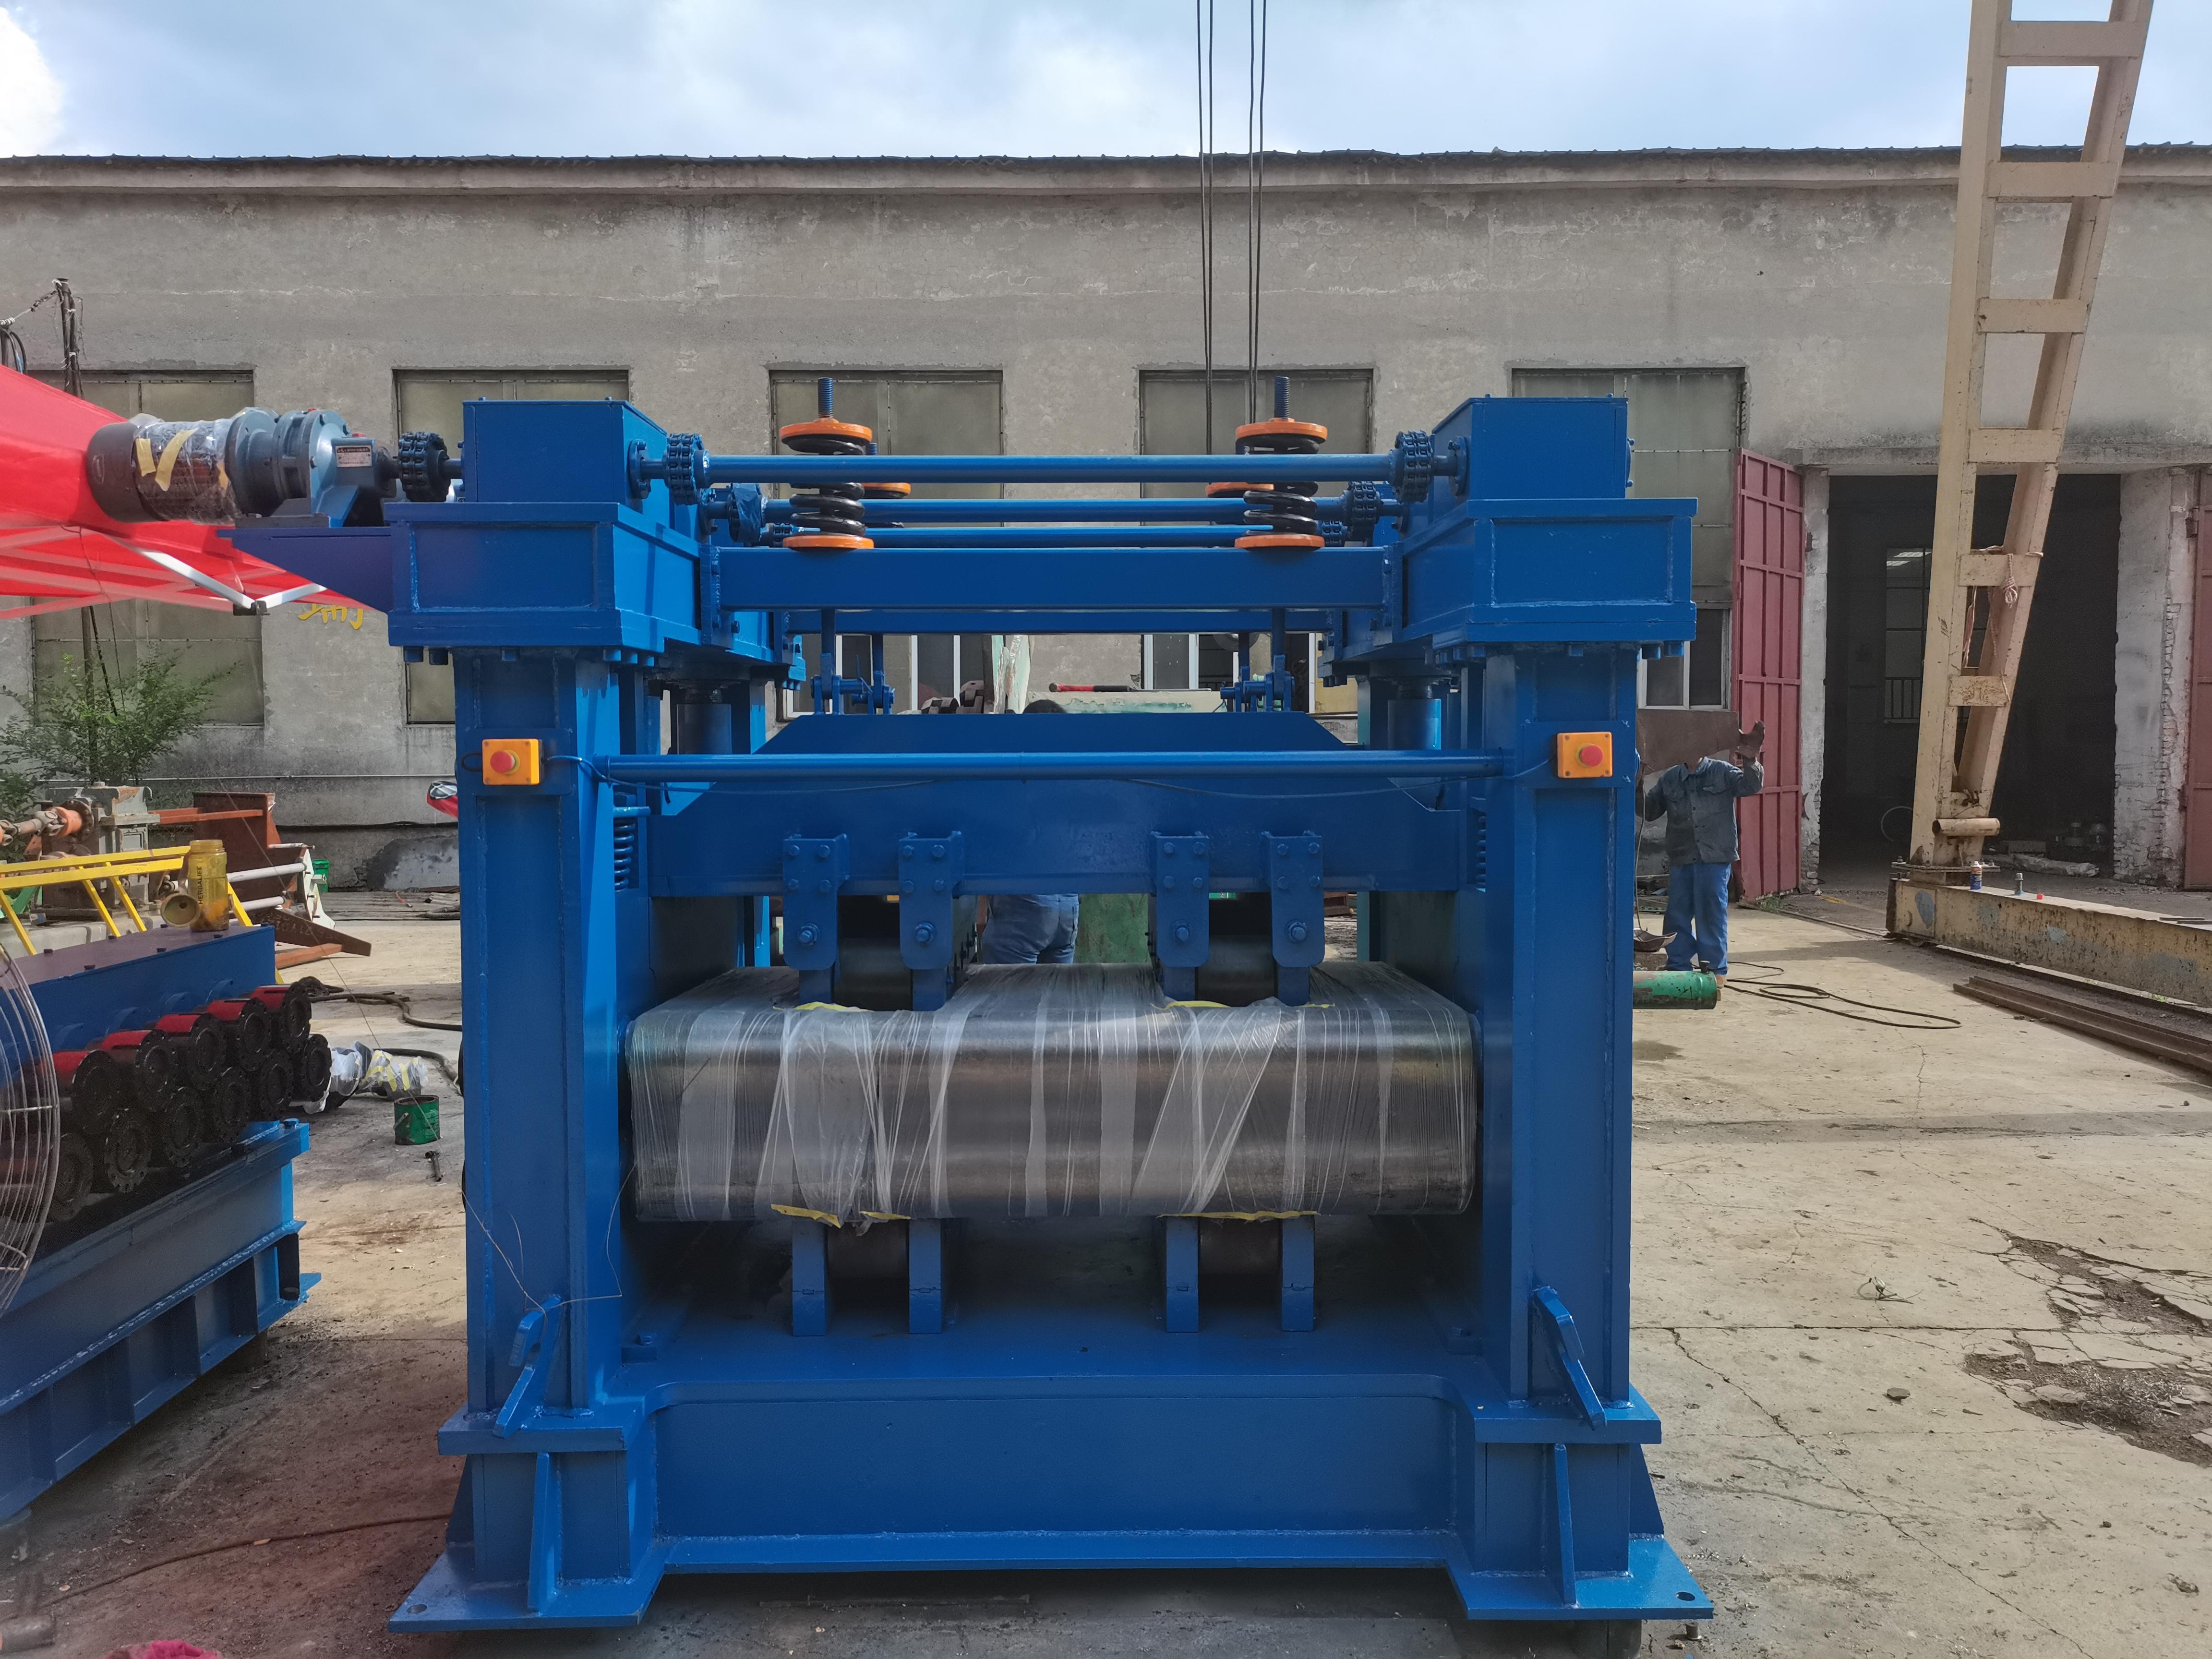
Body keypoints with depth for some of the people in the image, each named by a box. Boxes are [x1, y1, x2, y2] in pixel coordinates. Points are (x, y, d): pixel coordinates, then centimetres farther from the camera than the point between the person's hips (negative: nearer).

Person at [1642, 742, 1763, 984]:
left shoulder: (1722, 772, 5)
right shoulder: (1669, 779, 12)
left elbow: (1751, 786, -6)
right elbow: (1649, 810, 14)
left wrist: (1750, 762, -23)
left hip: (1715, 858, -3)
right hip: (1680, 859, 3)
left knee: (1711, 912, -1)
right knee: (1677, 914, 7)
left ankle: (1715, 968, 9)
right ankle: (1678, 966, 18)